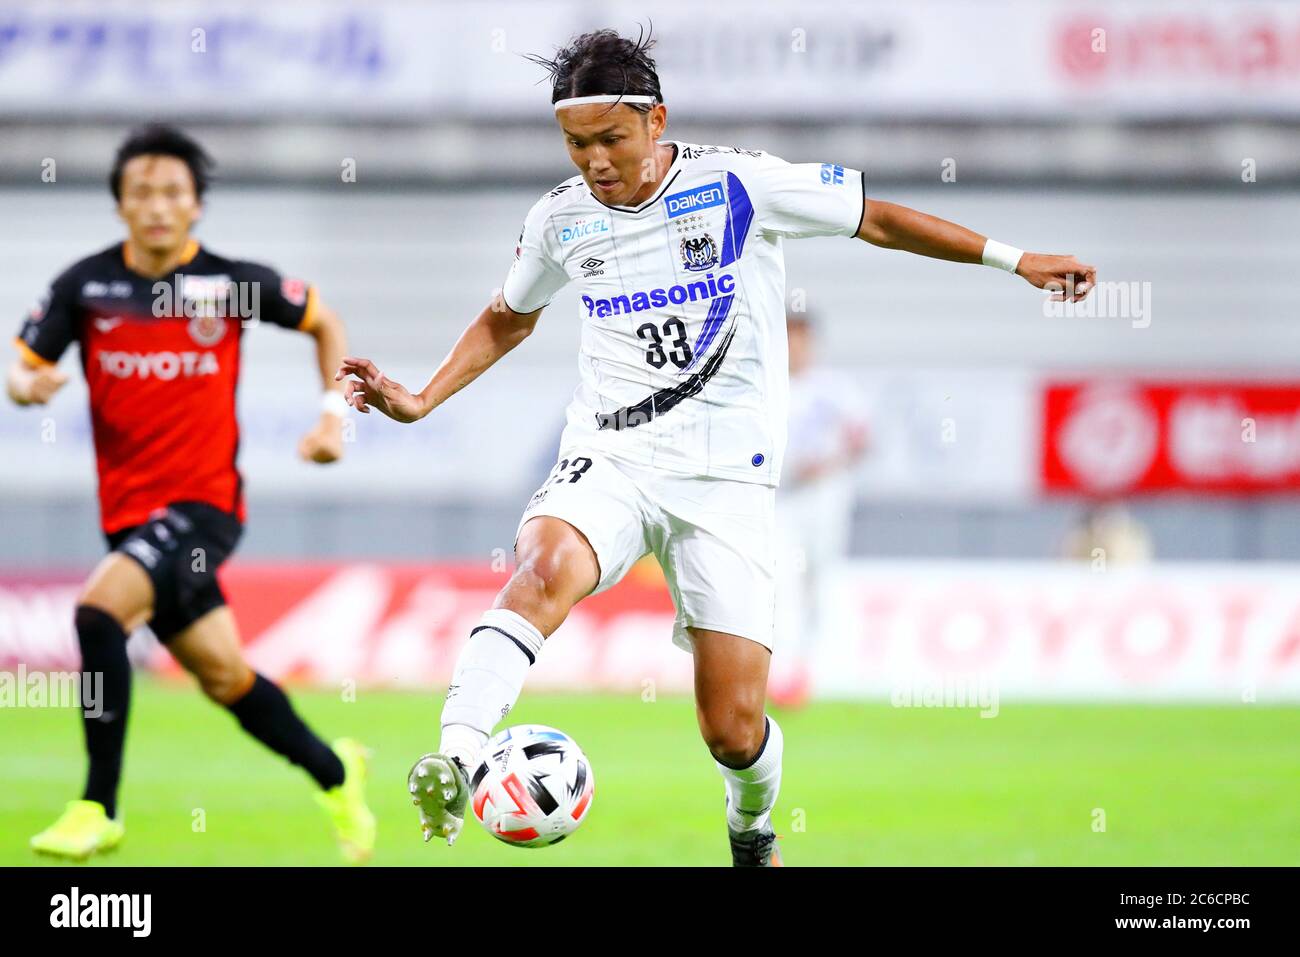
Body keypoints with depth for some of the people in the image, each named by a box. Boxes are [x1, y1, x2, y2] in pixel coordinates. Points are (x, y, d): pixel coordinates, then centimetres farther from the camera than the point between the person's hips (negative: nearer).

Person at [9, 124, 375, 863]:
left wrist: (335, 415, 0)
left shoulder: (233, 282, -5)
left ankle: (100, 808, -19)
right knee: (224, 676, 11)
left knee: (99, 611, -27)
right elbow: (23, 366, 3)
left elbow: (325, 322, 11)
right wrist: (29, 384, -21)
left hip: (204, 502, -4)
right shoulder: (86, 284, 0)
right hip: (129, 510, 4)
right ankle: (334, 773, 37)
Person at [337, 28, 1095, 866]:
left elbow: (877, 218, 5)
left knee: (734, 728, -6)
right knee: (547, 567, -36)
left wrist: (1013, 260, 2)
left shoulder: (739, 184, -5)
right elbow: (508, 319, 26)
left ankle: (753, 830, 28)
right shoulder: (561, 219, 5)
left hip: (726, 476, -1)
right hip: (609, 460, 1)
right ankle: (455, 765, -47)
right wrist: (420, 401, 15)